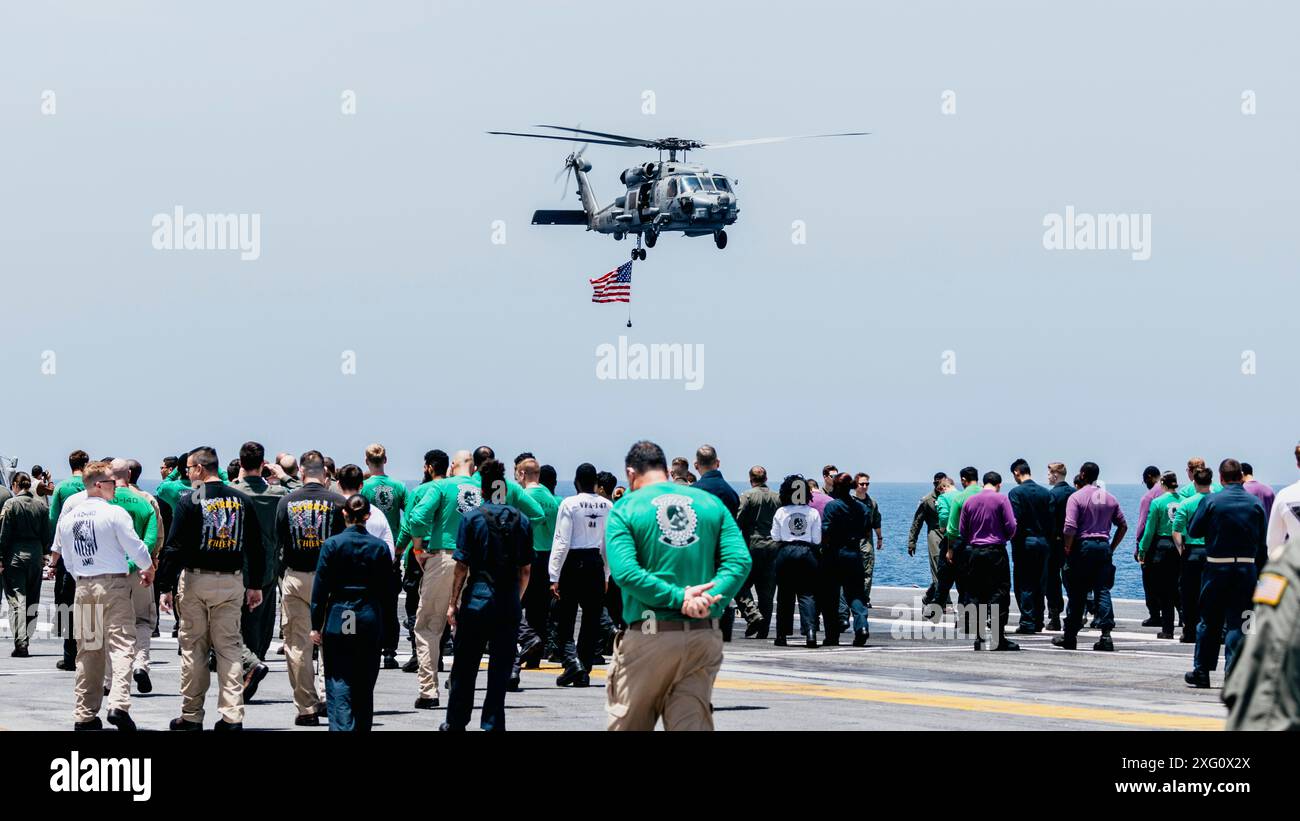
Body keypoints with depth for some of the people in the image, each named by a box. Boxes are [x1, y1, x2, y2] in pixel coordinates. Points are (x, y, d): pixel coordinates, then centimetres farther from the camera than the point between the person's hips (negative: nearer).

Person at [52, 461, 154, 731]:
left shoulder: (68, 518, 7)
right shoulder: (114, 513, -9)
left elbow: (67, 560, 14)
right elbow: (135, 547, -6)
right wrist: (148, 570, 12)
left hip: (83, 587, 5)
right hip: (113, 585, -5)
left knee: (88, 650, 10)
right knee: (121, 643, -6)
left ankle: (84, 714, 11)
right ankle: (118, 703, -22)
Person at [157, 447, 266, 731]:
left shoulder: (190, 500, -8)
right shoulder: (242, 501, 5)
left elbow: (174, 547, -10)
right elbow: (256, 547, 10)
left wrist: (167, 587, -7)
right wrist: (255, 585, 18)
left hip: (196, 580, -3)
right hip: (232, 582, 3)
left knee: (193, 647, 5)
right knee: (229, 647, 6)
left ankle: (191, 715, 8)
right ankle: (232, 716, -1)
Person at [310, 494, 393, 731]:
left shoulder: (332, 544, -6)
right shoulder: (381, 547, 1)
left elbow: (320, 588, -4)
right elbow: (387, 590, 5)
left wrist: (316, 625, 1)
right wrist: (383, 627, 14)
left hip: (338, 620, -2)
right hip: (370, 621, 3)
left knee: (338, 684, -4)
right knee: (364, 686, 13)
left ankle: (341, 727, -18)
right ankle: (362, 727, 19)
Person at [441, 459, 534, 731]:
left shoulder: (472, 517, -5)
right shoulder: (521, 520, 4)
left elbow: (462, 566, -6)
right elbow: (526, 569, 7)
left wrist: (453, 603, 1)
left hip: (477, 601, -2)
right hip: (509, 606, 2)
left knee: (465, 668, 8)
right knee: (500, 668, 5)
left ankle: (456, 723, 16)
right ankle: (493, 724, 5)